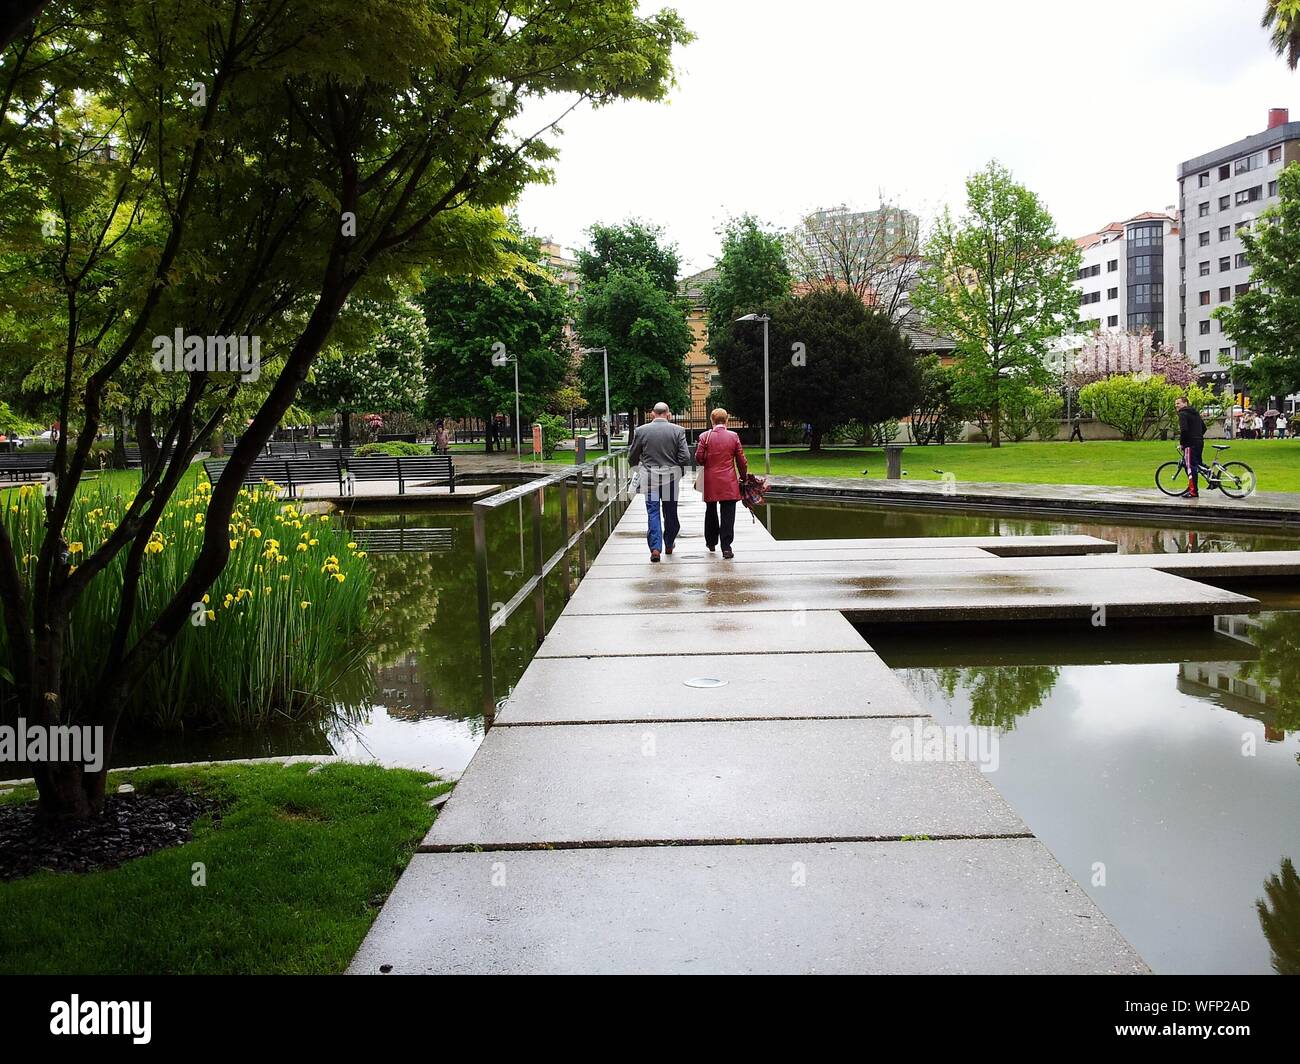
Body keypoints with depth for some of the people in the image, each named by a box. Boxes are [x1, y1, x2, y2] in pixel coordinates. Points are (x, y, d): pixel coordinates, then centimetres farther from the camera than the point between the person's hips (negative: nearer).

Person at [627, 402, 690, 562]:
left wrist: (640, 471, 23)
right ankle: (669, 545, 27)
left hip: (649, 477, 0)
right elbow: (685, 457, -9)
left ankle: (655, 547, -7)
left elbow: (632, 457, 4)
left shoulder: (641, 431, -2)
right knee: (670, 513, 14)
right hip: (671, 478, 0)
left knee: (653, 512, 3)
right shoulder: (678, 430, -5)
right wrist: (681, 472, 9)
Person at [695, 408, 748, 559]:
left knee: (711, 512, 18)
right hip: (729, 482, -1)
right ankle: (726, 547, -7)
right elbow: (741, 460, 2)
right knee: (728, 514, -1)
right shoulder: (733, 436, -2)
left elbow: (698, 458, -5)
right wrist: (744, 476, 16)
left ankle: (711, 542, 29)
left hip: (710, 481, 1)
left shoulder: (704, 436, -4)